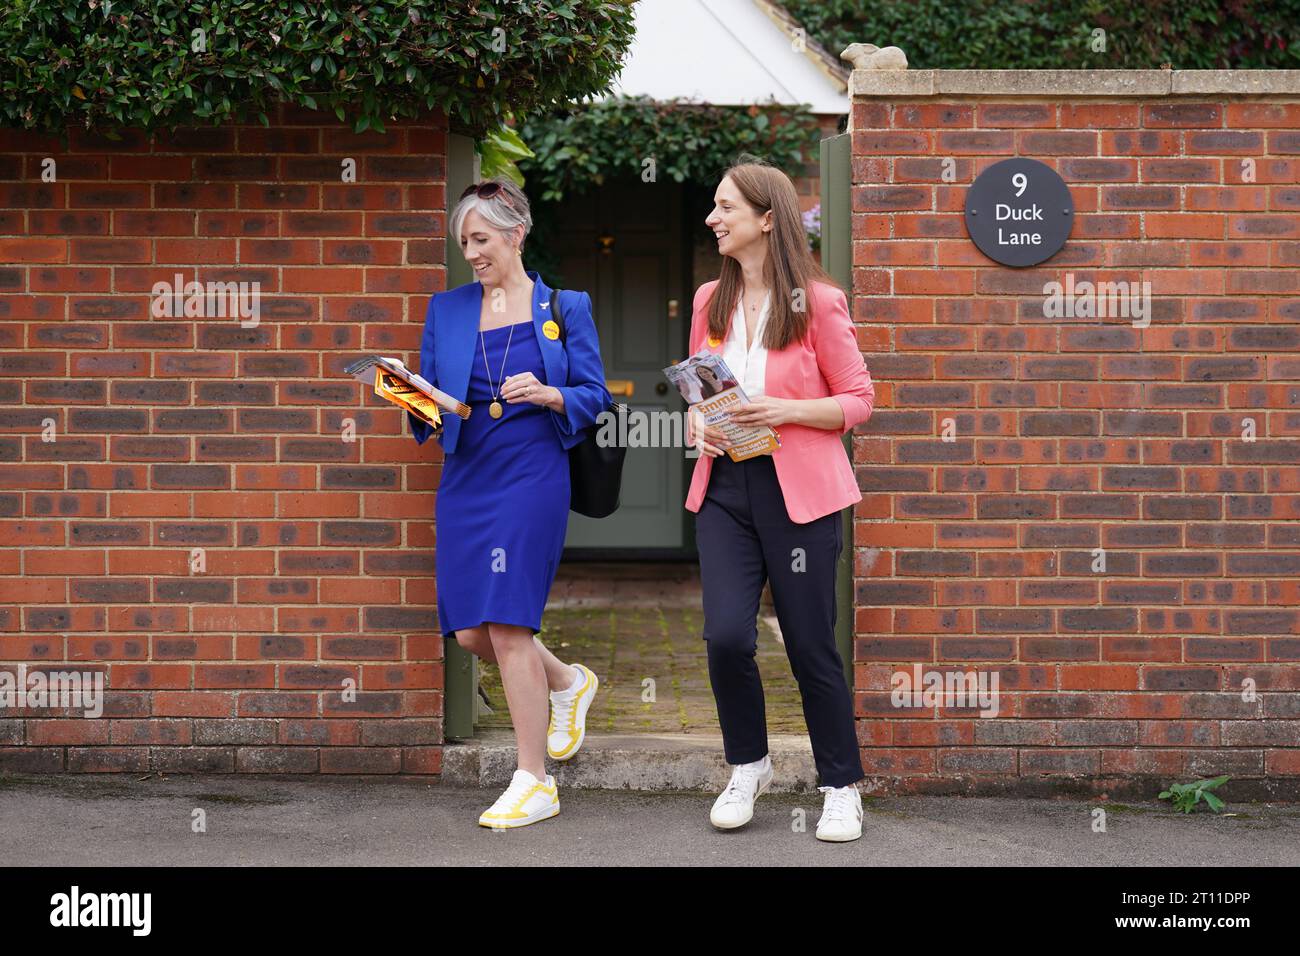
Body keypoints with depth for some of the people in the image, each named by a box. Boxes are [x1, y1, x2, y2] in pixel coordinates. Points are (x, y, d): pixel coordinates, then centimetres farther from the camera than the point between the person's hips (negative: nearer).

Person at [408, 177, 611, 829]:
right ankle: (568, 683, 33)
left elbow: (594, 397, 3)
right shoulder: (446, 309, 12)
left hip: (532, 476, -5)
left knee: (506, 626, -11)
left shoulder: (565, 307, 4)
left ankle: (535, 782, -1)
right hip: (465, 480, 5)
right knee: (470, 632, 3)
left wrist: (548, 394, -16)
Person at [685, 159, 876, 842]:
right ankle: (747, 767, 16)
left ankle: (842, 789, 19)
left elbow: (858, 399, -3)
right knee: (726, 636, -9)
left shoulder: (817, 301, -6)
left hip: (798, 490, -4)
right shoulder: (709, 301, 10)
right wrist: (699, 422, -1)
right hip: (725, 486, 4)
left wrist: (786, 410, -18)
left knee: (810, 645, 2)